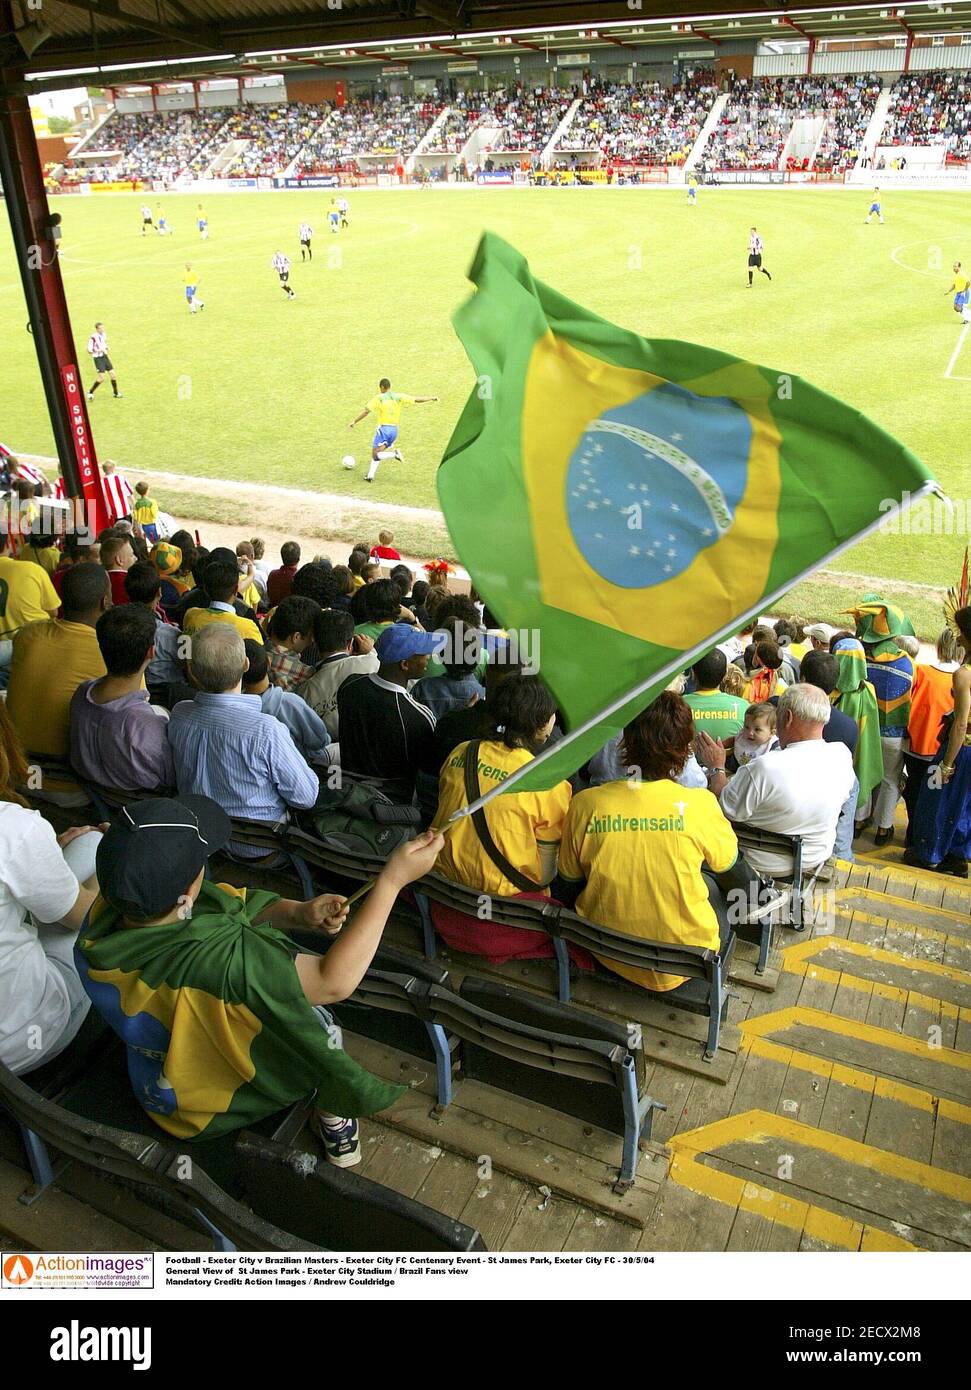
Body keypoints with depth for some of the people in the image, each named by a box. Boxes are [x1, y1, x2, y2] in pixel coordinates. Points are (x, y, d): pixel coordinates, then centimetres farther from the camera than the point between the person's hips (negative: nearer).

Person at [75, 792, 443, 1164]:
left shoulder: (101, 924, -24)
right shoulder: (220, 961, -45)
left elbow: (237, 906, -13)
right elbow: (334, 981, -37)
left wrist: (300, 914, -27)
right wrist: (393, 879, -36)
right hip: (220, 1108, -5)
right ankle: (333, 1119, 32)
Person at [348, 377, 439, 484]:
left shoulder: (379, 398, -5)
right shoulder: (398, 397, 4)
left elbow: (366, 411, -9)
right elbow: (416, 400, 5)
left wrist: (354, 421, -5)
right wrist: (431, 398, 17)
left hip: (383, 428, -6)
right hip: (394, 429, 6)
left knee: (375, 455, -5)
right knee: (377, 453, 18)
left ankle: (395, 454, -27)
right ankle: (370, 476, 15)